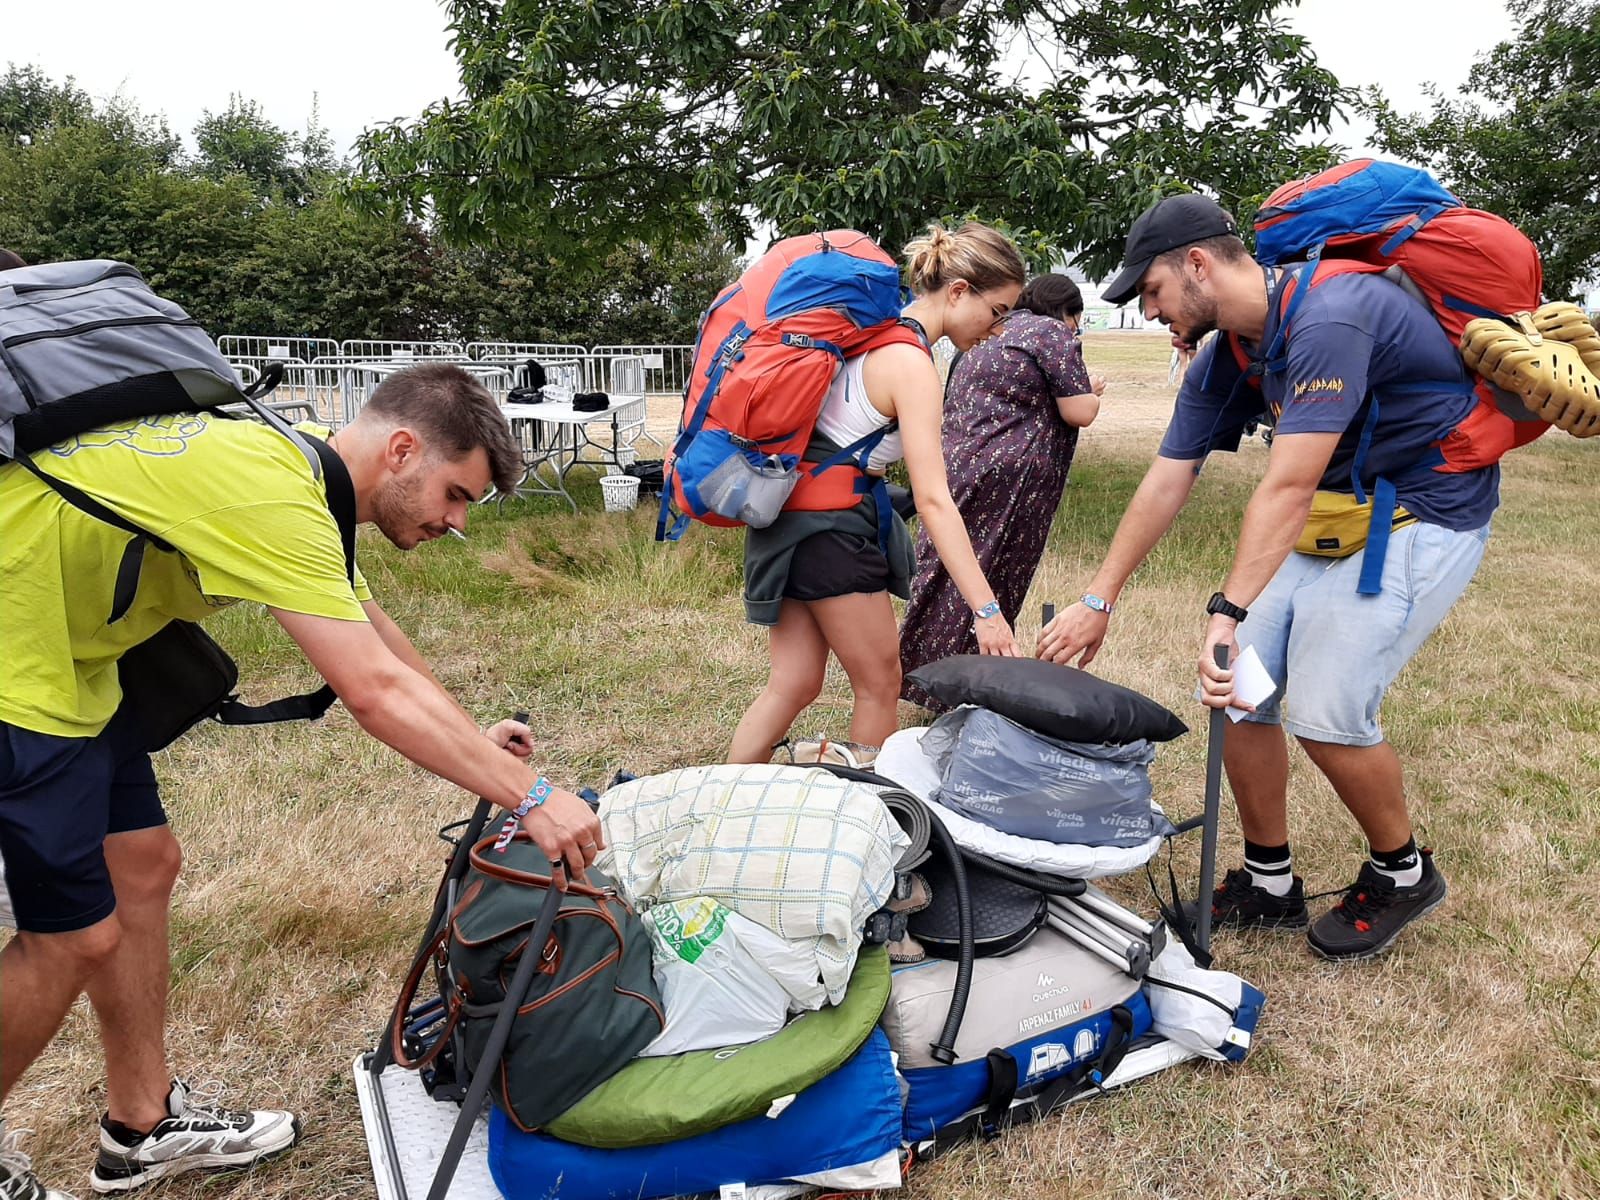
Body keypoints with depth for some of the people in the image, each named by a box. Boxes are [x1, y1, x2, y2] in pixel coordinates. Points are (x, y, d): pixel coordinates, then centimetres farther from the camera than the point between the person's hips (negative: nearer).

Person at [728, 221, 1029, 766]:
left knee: (794, 682, 11)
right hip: (831, 527, -9)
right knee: (880, 684, 7)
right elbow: (933, 500, -25)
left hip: (795, 513, 9)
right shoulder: (912, 364, -18)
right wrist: (986, 611, -27)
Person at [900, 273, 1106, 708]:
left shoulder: (992, 334, 21)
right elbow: (1079, 413, -7)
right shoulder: (1054, 333, -4)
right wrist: (1092, 390, 13)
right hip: (1008, 483, -7)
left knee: (946, 579, 11)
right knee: (993, 587, 1)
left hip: (956, 468, 8)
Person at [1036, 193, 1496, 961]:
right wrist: (1098, 601, -2)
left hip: (1426, 517, -8)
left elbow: (1286, 488, -35)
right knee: (1239, 688, -1)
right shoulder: (1223, 361, 0)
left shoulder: (1328, 316, -27)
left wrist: (1228, 613, -40)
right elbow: (1166, 482, 0)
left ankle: (1402, 875, 15)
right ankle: (1270, 884, 17)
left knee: (1325, 712, -14)